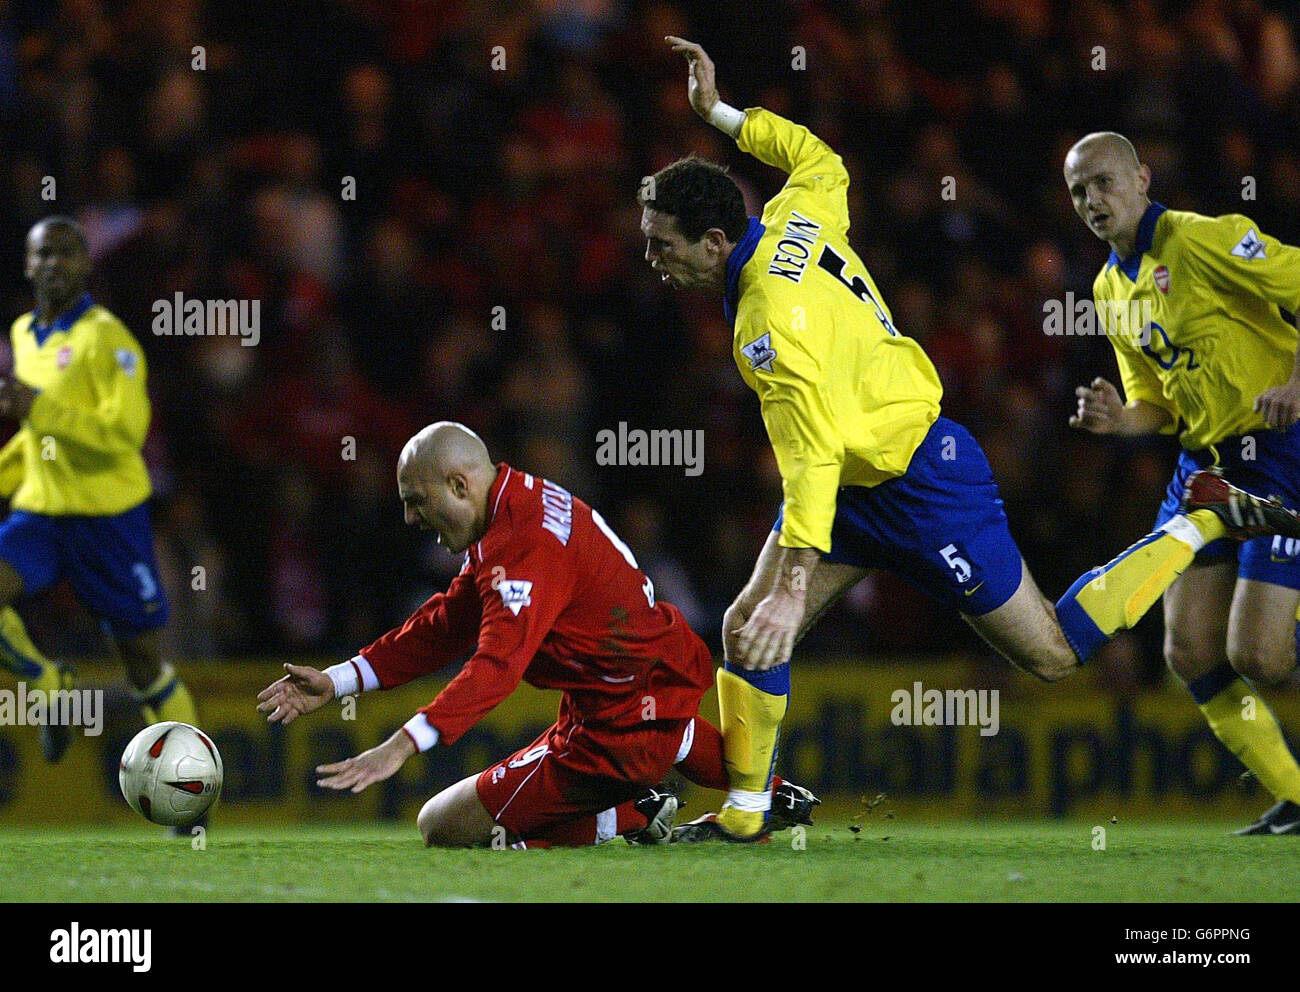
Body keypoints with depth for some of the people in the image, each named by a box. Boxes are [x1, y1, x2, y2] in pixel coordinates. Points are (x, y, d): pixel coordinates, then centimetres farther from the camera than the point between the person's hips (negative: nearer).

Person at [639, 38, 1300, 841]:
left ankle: (1205, 521, 12)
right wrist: (720, 112, 21)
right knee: (746, 631, 0)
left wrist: (795, 587, -42)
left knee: (1056, 653, 2)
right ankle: (742, 814, 7)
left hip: (921, 488, -10)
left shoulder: (774, 322, -31)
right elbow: (821, 162, 18)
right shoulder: (794, 221, -6)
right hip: (859, 483, 10)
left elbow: (813, 457, -37)